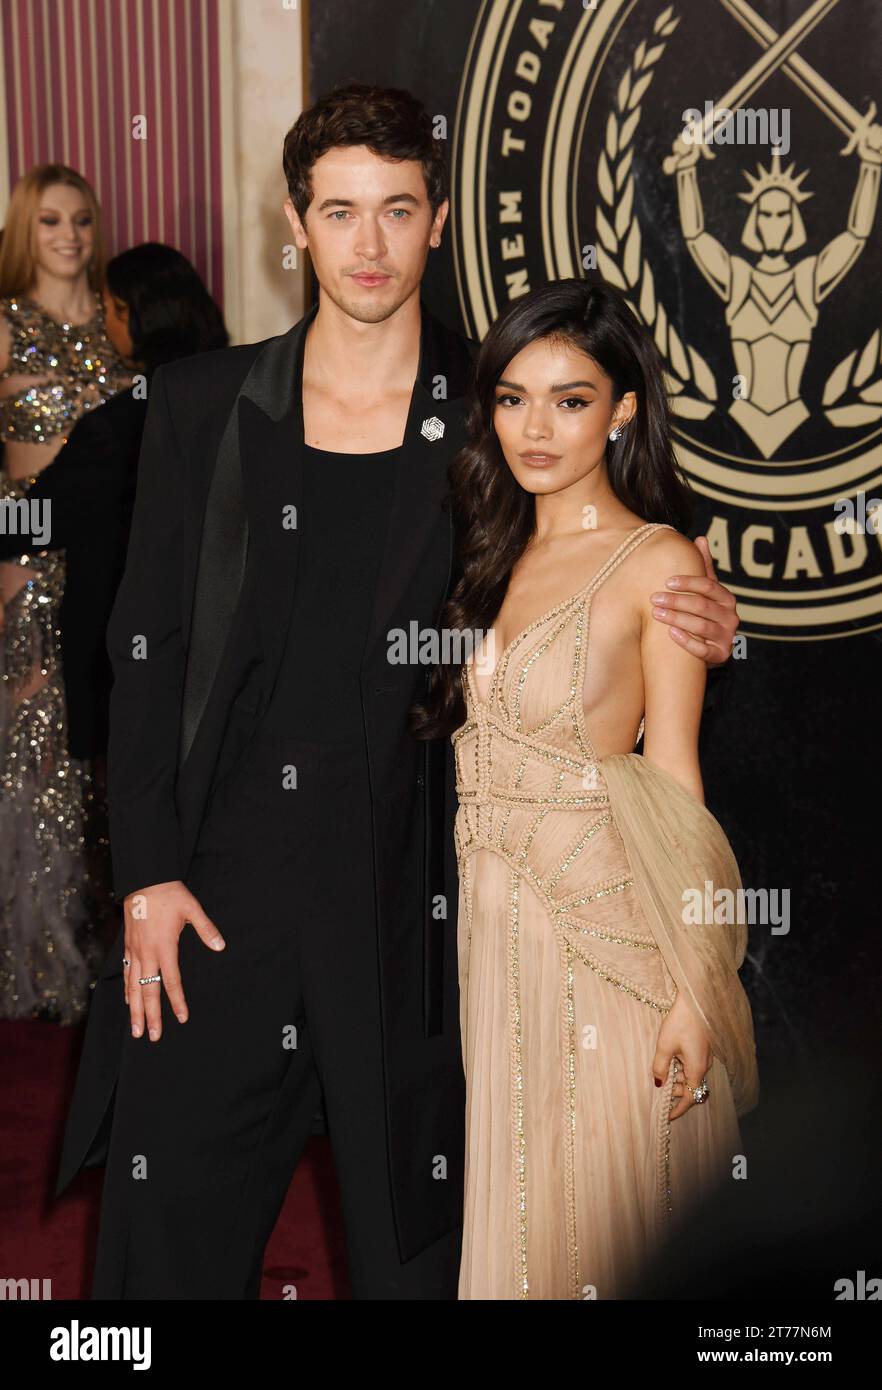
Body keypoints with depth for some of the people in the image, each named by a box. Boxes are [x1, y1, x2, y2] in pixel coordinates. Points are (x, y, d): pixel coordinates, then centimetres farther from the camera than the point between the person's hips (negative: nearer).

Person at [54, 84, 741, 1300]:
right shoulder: (205, 404, 5)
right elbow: (148, 648, 4)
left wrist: (697, 631, -13)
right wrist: (148, 873, -2)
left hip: (413, 895, -1)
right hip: (217, 887, 1)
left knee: (413, 1243, 11)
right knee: (167, 1234, 10)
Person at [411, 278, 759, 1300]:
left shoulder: (658, 563, -8)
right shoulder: (491, 553, 10)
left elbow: (672, 781, -10)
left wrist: (694, 990, -13)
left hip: (603, 926, -6)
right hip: (486, 916, 6)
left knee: (580, 1222, 5)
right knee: (499, 1204, 14)